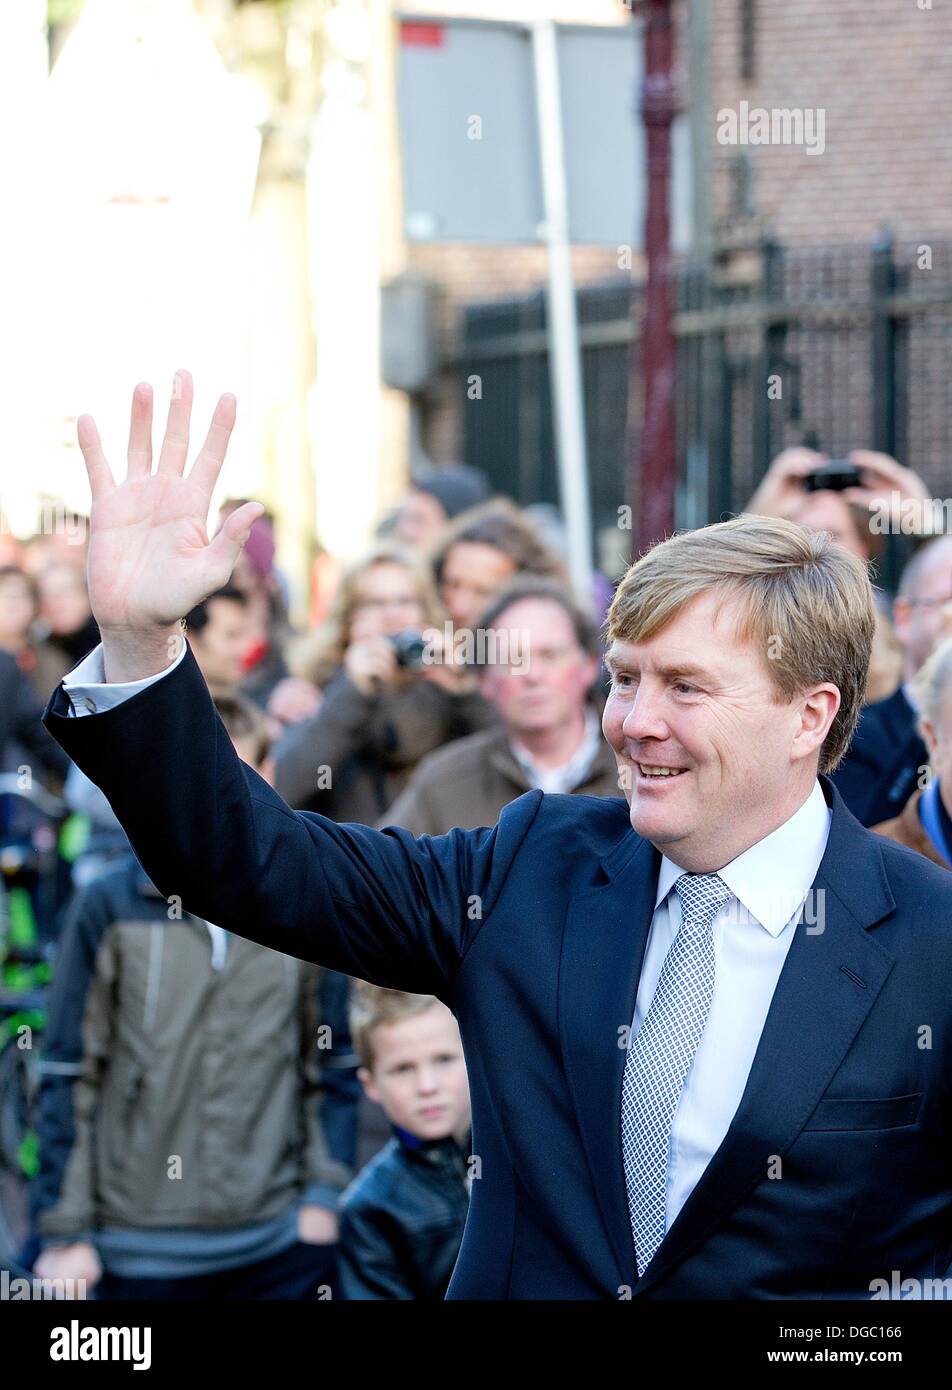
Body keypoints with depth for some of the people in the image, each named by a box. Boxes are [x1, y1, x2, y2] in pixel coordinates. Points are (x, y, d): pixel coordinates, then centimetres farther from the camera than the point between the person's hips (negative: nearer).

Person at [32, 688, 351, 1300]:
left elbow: (328, 1063, 11)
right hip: (140, 1252, -1)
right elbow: (69, 1076, 1)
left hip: (281, 1246, 2)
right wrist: (65, 1229, -2)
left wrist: (323, 1193, 2)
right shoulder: (108, 907, -1)